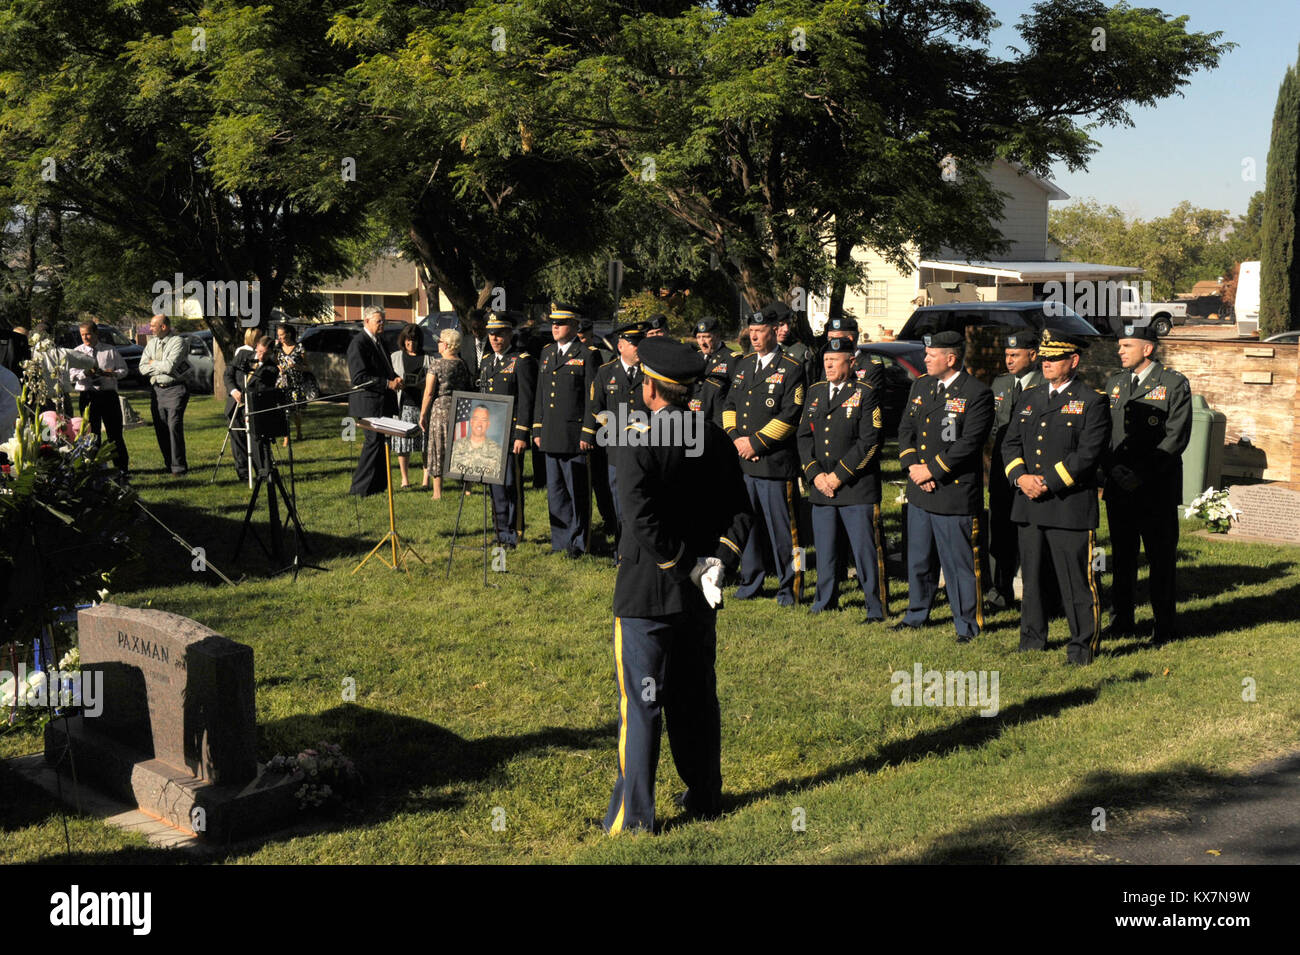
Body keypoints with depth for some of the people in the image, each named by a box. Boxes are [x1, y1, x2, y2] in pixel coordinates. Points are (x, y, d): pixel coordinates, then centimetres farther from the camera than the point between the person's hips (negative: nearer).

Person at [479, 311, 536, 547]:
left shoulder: (522, 361, -7)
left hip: (511, 434, -7)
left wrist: (521, 436, -16)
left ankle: (514, 535, 3)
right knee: (495, 484, 10)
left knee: (510, 484, -5)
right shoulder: (487, 361, 16)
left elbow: (526, 401, -11)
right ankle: (501, 531, 18)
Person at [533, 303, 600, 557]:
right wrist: (537, 430, 12)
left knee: (578, 491, 0)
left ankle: (579, 543, 8)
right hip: (550, 436, 7)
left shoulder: (587, 355, -5)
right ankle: (560, 541, 20)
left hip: (575, 436, -6)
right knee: (555, 490, 11)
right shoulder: (547, 353, 14)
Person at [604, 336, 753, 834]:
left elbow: (640, 518, -24)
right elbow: (740, 511, 4)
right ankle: (704, 797, 28)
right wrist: (718, 561, -3)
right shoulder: (714, 438, 3)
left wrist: (687, 565, -15)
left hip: (647, 596, -6)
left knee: (641, 703, 0)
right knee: (697, 697, 17)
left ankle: (633, 816, 5)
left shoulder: (640, 443, -16)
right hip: (699, 601, 6)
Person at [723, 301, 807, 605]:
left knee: (781, 526, -2)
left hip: (775, 463, -6)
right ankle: (751, 581, 24)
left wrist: (756, 443, -14)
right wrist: (736, 437, -2)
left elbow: (790, 415, -12)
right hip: (742, 461, 6)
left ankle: (790, 585, 9)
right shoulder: (743, 365, 15)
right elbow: (730, 405, 16)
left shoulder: (791, 369, -5)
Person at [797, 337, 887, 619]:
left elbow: (869, 442, -10)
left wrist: (839, 475, -12)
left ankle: (875, 608, 5)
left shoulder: (865, 394, -4)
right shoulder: (815, 392, 13)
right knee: (825, 548, 12)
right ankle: (825, 601, 26)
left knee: (865, 550, -3)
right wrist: (815, 474, -4)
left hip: (857, 488, -5)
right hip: (820, 487, 5)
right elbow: (804, 437, 11)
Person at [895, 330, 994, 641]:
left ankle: (967, 626, 12)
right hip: (919, 492, 7)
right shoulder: (921, 385, 11)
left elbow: (969, 443, -17)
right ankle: (917, 616, 34)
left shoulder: (977, 393, -12)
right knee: (918, 560, 18)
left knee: (959, 563, 0)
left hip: (955, 495, -7)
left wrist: (932, 470, -15)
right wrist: (912, 466, -4)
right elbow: (906, 427, 12)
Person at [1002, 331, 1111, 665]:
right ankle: (1033, 638, 24)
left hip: (1070, 506, -6)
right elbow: (1010, 443, 13)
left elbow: (1088, 453, -12)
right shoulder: (1028, 399, 16)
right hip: (1029, 505, 6)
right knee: (1031, 574, 12)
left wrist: (1049, 482, -16)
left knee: (1076, 579, -2)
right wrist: (1021, 476, -7)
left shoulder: (1092, 402, -3)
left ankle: (1083, 645, 7)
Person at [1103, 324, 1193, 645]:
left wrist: (1141, 473, -17)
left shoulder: (1175, 384, -4)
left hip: (1157, 489, -5)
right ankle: (1121, 619, 22)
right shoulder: (1114, 384, 13)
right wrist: (1115, 468, -6)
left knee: (1161, 558, 1)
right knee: (1122, 556, 11)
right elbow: (1103, 433, 12)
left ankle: (1165, 626, 10)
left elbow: (1176, 438, -11)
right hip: (1118, 487, 5)